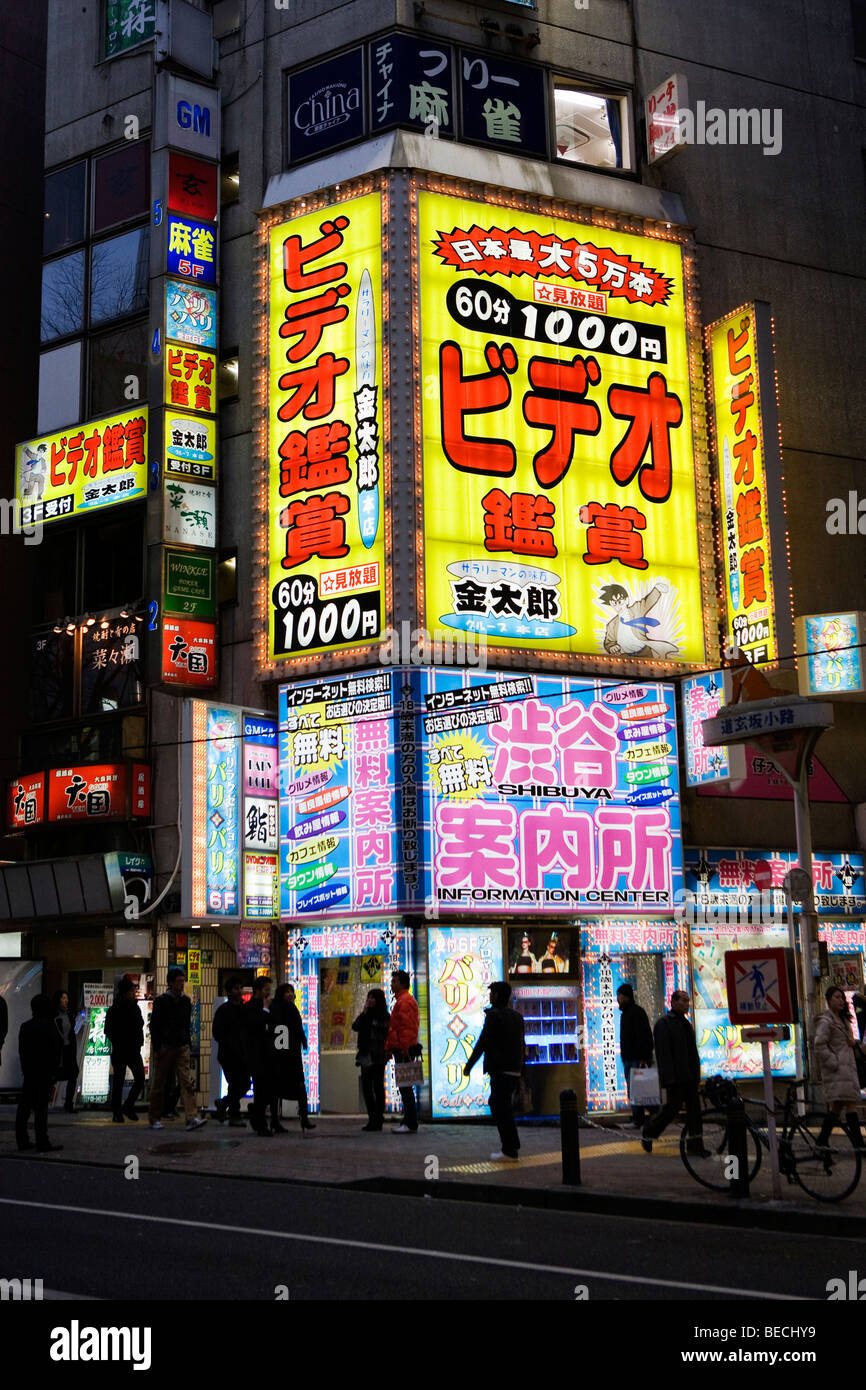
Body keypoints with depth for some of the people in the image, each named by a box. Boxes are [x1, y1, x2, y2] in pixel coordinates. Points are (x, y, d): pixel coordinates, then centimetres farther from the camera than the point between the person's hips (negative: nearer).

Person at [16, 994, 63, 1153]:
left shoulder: (25, 1027, 5)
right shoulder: (49, 1027, -13)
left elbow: (21, 1050, 9)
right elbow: (55, 1051, -12)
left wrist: (25, 1069, 14)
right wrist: (54, 1071, -3)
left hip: (28, 1074, 6)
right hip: (44, 1073, -6)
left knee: (24, 1107, 10)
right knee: (41, 1108, -5)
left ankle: (22, 1141, 15)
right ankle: (42, 1143, -3)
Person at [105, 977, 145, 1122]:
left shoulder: (135, 1008, 10)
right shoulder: (115, 1010, -6)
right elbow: (108, 1031, -4)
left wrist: (139, 1043, 5)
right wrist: (118, 1044, -9)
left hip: (134, 1051, 5)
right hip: (120, 1052, -5)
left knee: (140, 1079, 0)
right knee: (118, 1082, 2)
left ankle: (128, 1107, 15)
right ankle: (116, 1113, 10)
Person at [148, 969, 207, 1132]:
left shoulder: (186, 1001, 11)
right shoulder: (161, 1001, -4)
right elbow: (154, 1026, -4)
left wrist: (187, 1043, 11)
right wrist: (157, 1048, -10)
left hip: (182, 1047, 4)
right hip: (164, 1047, -4)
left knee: (186, 1082, -8)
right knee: (159, 1084, 5)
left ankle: (191, 1118, -15)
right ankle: (154, 1119, 16)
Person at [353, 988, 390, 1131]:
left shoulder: (384, 1016, -3)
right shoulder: (367, 1015, 15)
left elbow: (386, 1036, -7)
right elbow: (355, 1027, 3)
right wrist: (363, 1012, -2)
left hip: (378, 1057, -6)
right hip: (366, 1056, 6)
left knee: (378, 1087, -2)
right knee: (366, 1087, 8)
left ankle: (378, 1119, 1)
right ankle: (372, 1118, 15)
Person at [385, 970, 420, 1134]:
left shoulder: (405, 1001, -11)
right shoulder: (400, 1000, 22)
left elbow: (407, 1027, -20)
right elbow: (393, 1028, 26)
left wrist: (404, 1049, -23)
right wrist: (389, 1048, 22)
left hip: (404, 1050, -11)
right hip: (400, 1049, 11)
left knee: (405, 1087, -10)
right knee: (404, 1088, 11)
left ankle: (411, 1124, -10)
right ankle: (408, 1121, 15)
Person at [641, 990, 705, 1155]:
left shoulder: (685, 1023, 18)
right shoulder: (663, 1024, -10)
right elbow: (663, 1053, -16)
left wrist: (696, 1073, 16)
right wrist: (668, 1076, -20)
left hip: (689, 1076, 8)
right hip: (675, 1078, -8)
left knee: (694, 1108, 4)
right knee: (672, 1107, -3)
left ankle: (695, 1143, 8)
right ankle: (647, 1134, 15)